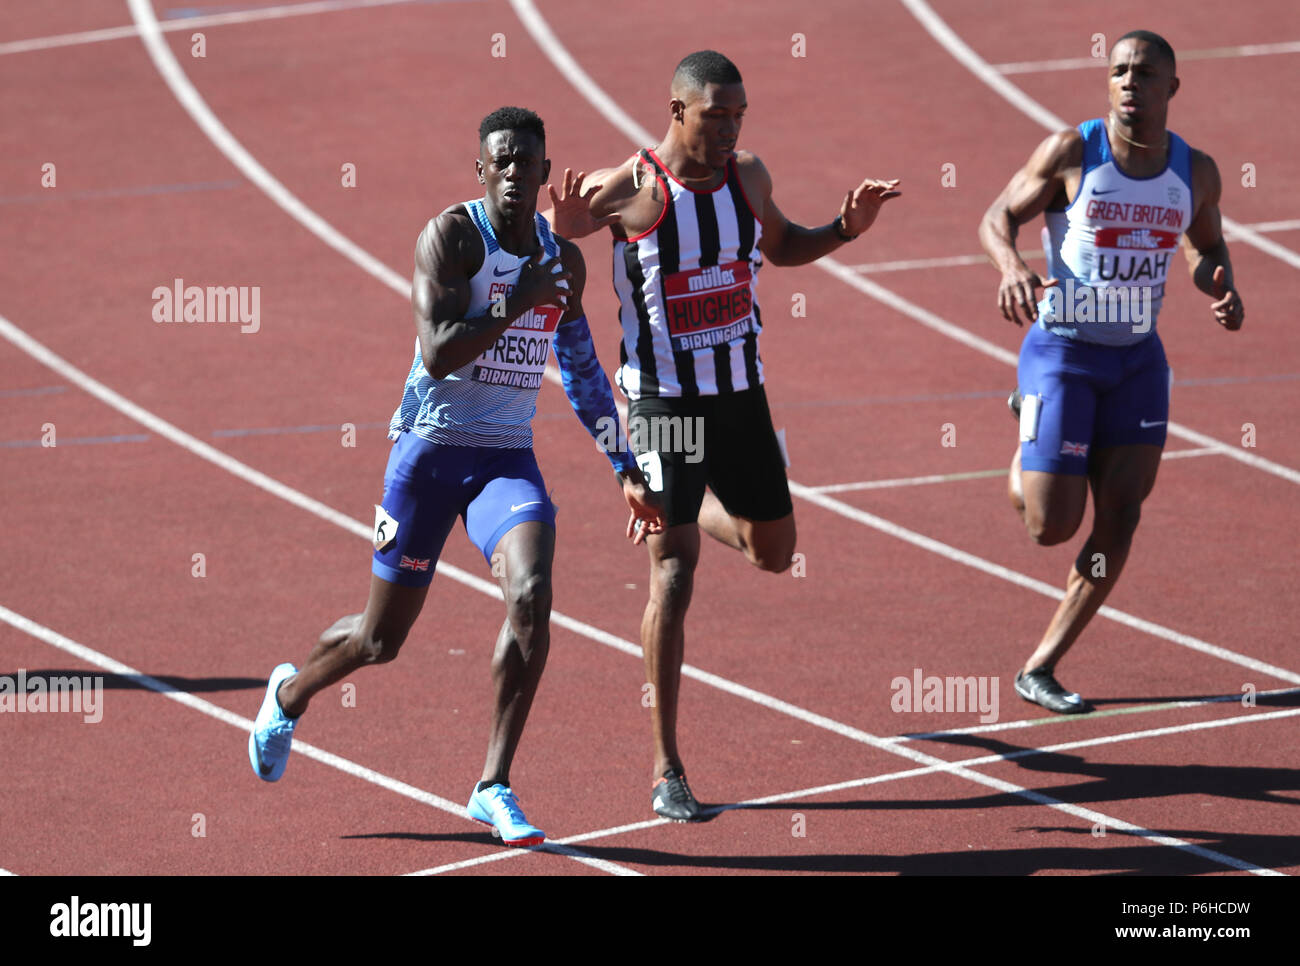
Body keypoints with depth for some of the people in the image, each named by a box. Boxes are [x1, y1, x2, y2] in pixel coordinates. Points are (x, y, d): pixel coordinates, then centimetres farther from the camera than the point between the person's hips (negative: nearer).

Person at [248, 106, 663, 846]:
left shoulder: (563, 260, 7)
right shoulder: (451, 236, -12)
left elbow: (584, 373, 20)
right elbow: (438, 354, -23)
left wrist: (628, 474, 20)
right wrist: (519, 304, -22)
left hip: (509, 458, 4)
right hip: (431, 451, -4)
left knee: (532, 596, -24)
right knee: (382, 638, 8)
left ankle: (495, 786, -16)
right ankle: (289, 695, 42)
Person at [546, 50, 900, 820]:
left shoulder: (748, 176, 0)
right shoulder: (626, 191, -17)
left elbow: (779, 245, 19)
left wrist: (845, 231, 2)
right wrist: (563, 229, -33)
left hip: (742, 394, 6)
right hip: (663, 402, -6)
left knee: (775, 552, 16)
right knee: (674, 575, -10)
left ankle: (696, 513, 52)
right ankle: (667, 771, -5)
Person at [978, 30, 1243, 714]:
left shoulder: (1195, 172, -2)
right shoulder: (1071, 152, -14)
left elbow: (1205, 248, 15)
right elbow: (998, 218, -7)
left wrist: (1221, 292, -8)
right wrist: (1011, 267, -29)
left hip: (1138, 357, 4)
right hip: (1061, 353, -4)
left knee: (1120, 515, -5)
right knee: (1052, 526, -7)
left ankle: (1039, 671, 4)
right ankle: (1028, 438, 29)